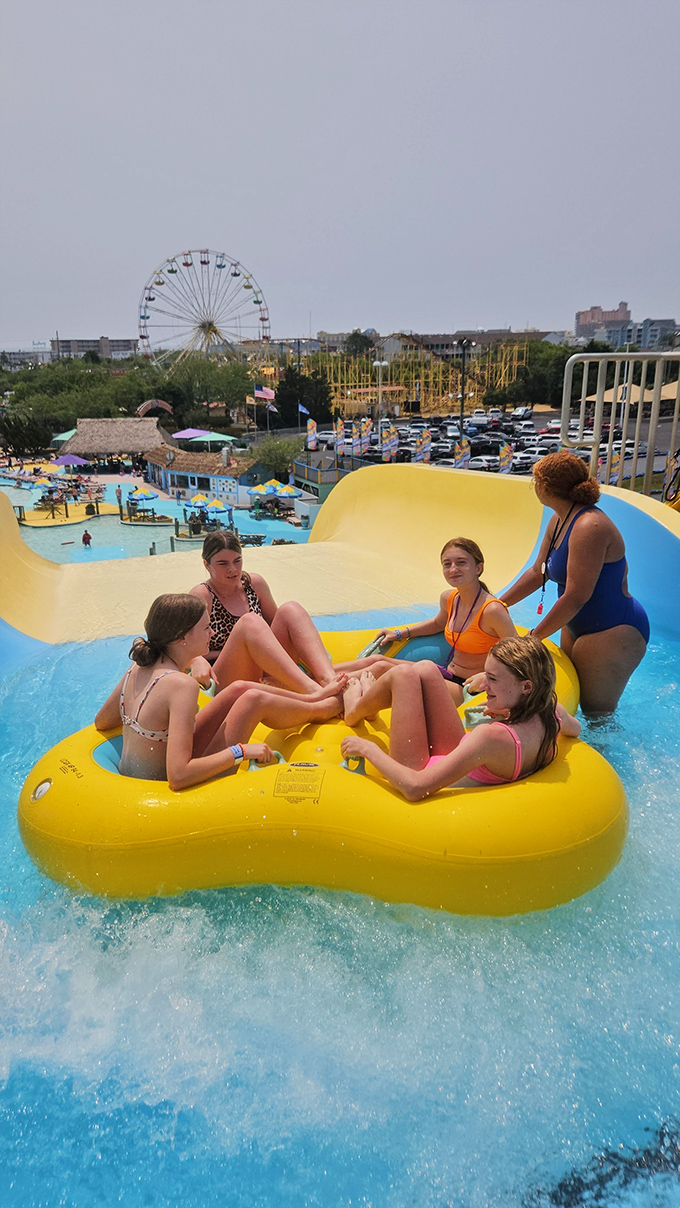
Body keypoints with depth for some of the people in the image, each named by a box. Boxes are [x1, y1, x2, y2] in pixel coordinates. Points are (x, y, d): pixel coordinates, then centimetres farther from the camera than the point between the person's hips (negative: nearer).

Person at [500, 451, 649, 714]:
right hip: (577, 628, 10)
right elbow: (538, 572, 14)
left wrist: (532, 638, -20)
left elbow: (576, 597, -28)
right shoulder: (559, 521, 4)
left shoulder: (590, 527, -27)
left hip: (613, 632, -10)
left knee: (596, 714, 1)